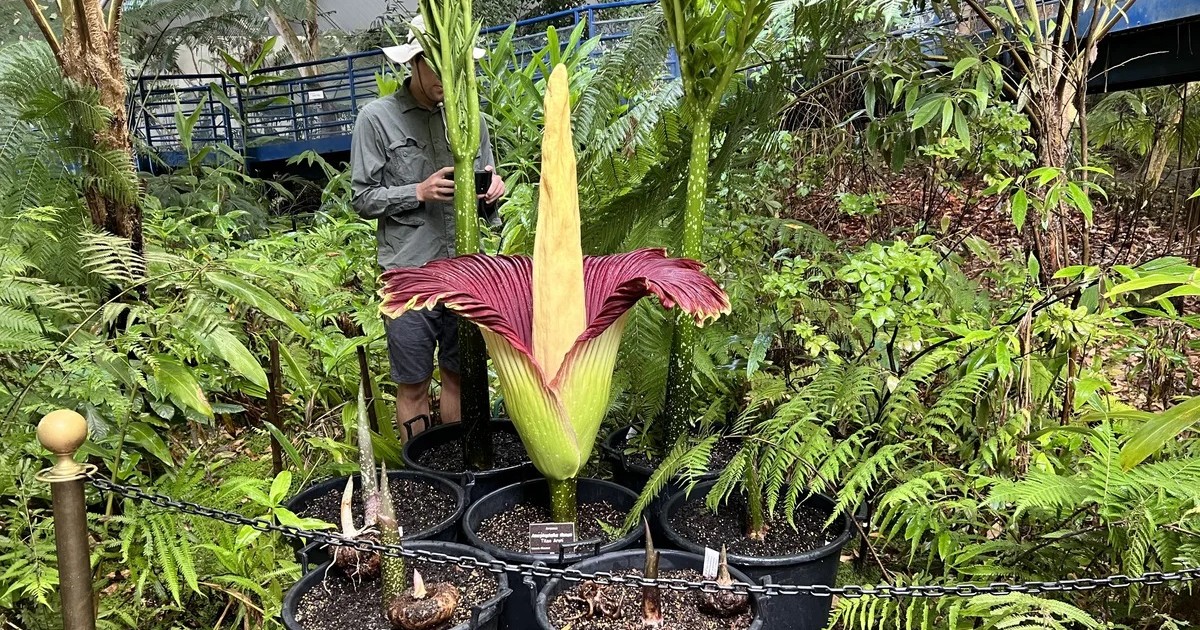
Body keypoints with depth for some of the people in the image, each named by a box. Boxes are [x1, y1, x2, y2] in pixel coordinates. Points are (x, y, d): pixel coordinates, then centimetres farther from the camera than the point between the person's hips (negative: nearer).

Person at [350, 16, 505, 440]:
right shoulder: (378, 118, -3)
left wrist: (493, 191, -8)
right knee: (413, 384, 7)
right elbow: (363, 199, -3)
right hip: (410, 273, -3)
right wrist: (420, 191, -16)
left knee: (460, 375, 13)